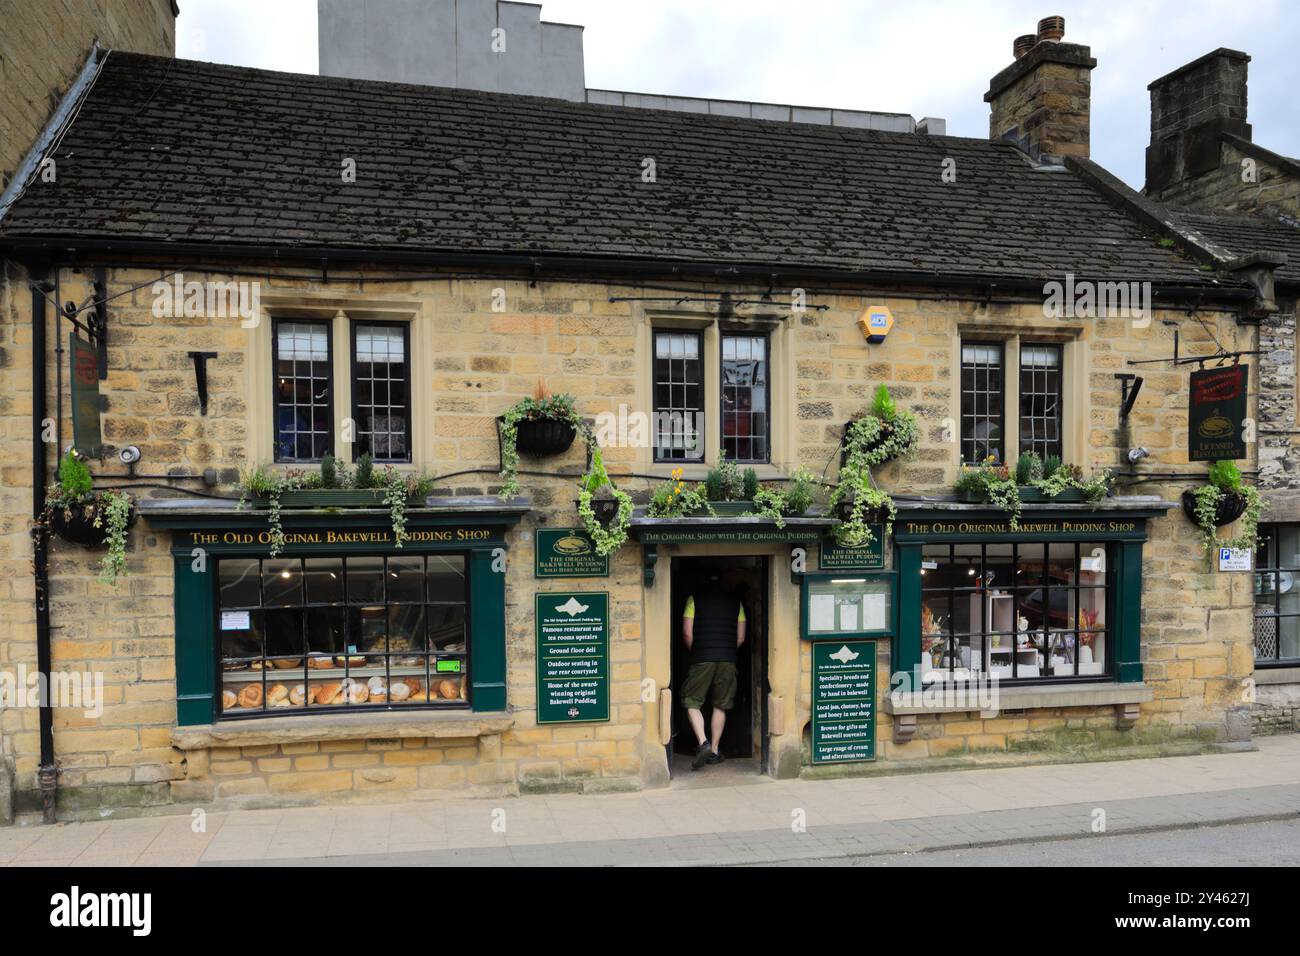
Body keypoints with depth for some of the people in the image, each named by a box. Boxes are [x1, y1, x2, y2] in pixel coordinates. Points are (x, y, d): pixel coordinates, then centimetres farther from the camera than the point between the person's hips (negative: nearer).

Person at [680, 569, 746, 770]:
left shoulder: (695, 598, 3)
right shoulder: (735, 601, 10)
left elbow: (687, 633, -2)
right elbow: (741, 637, 9)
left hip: (702, 659, -3)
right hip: (728, 660, 3)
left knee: (692, 702, 6)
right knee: (720, 706, 13)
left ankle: (703, 743, -11)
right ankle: (714, 751, 16)